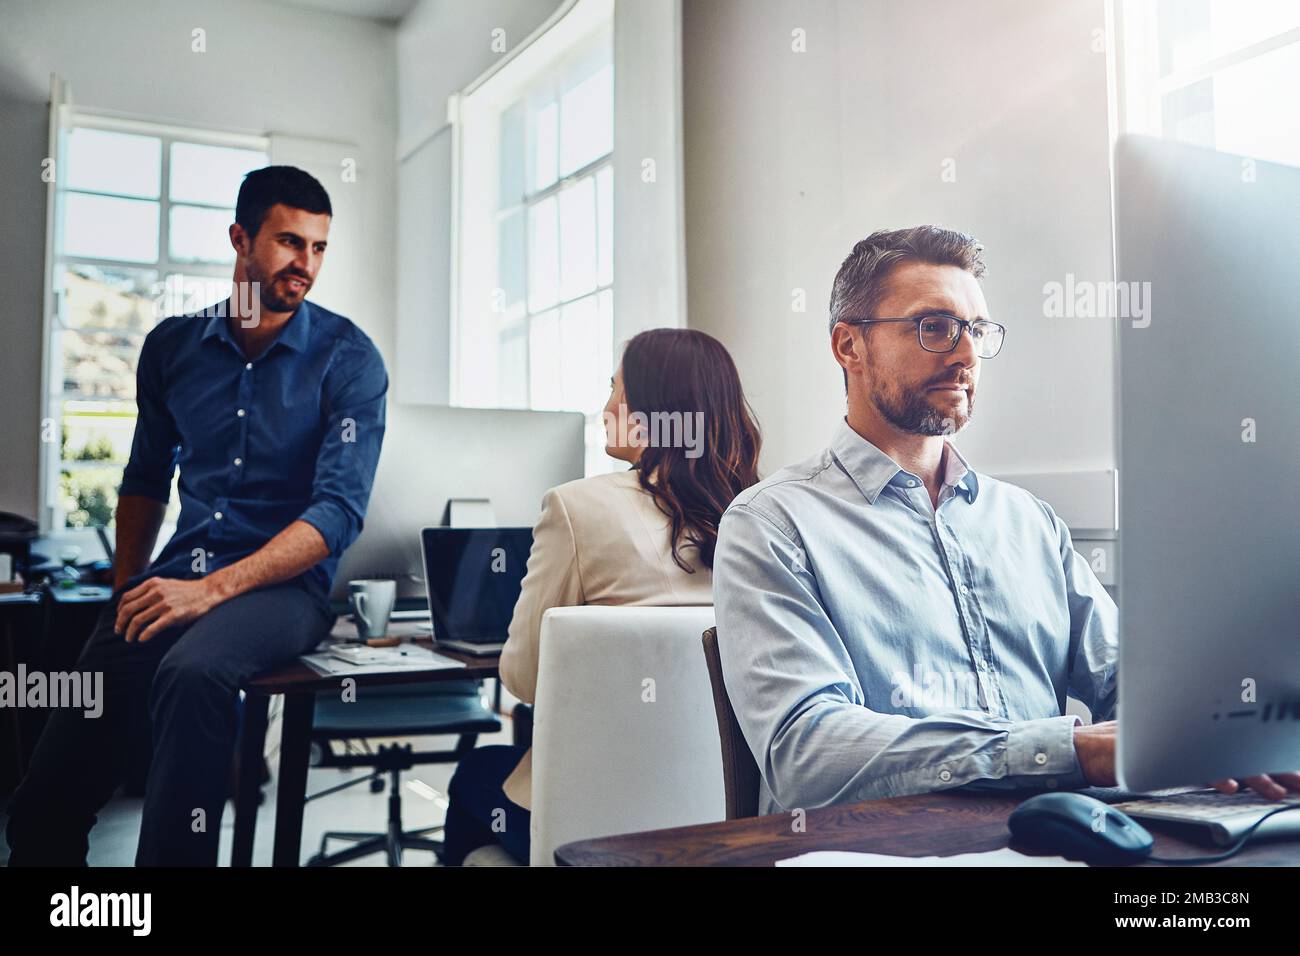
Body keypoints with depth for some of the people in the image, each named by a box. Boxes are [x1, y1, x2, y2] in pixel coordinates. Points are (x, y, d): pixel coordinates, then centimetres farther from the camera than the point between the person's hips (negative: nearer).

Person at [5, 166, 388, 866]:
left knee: (192, 671, -36)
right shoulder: (172, 346, 12)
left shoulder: (348, 358, -3)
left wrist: (210, 591, -20)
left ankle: (170, 853, -21)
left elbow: (338, 510, -12)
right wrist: (125, 591, 9)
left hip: (284, 585, -3)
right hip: (176, 575, 4)